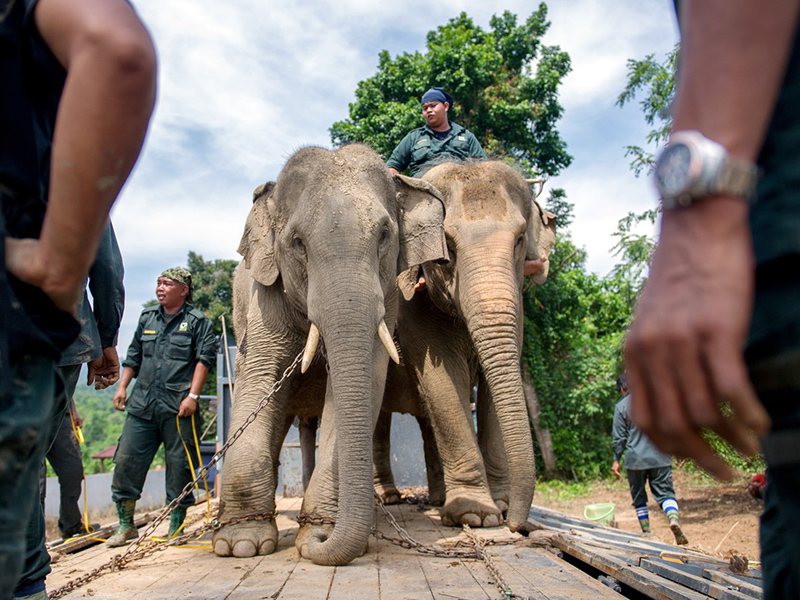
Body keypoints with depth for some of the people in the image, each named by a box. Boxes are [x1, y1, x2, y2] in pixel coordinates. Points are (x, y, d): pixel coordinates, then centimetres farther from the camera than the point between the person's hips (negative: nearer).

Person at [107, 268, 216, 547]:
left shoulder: (197, 321, 3)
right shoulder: (147, 318, 18)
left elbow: (204, 359, -5)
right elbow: (134, 356, 22)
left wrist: (192, 395, -14)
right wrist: (122, 387, 11)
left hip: (178, 408, -4)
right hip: (142, 405, 5)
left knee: (179, 465, 0)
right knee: (126, 460, 2)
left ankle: (176, 528, 13)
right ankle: (125, 526, 15)